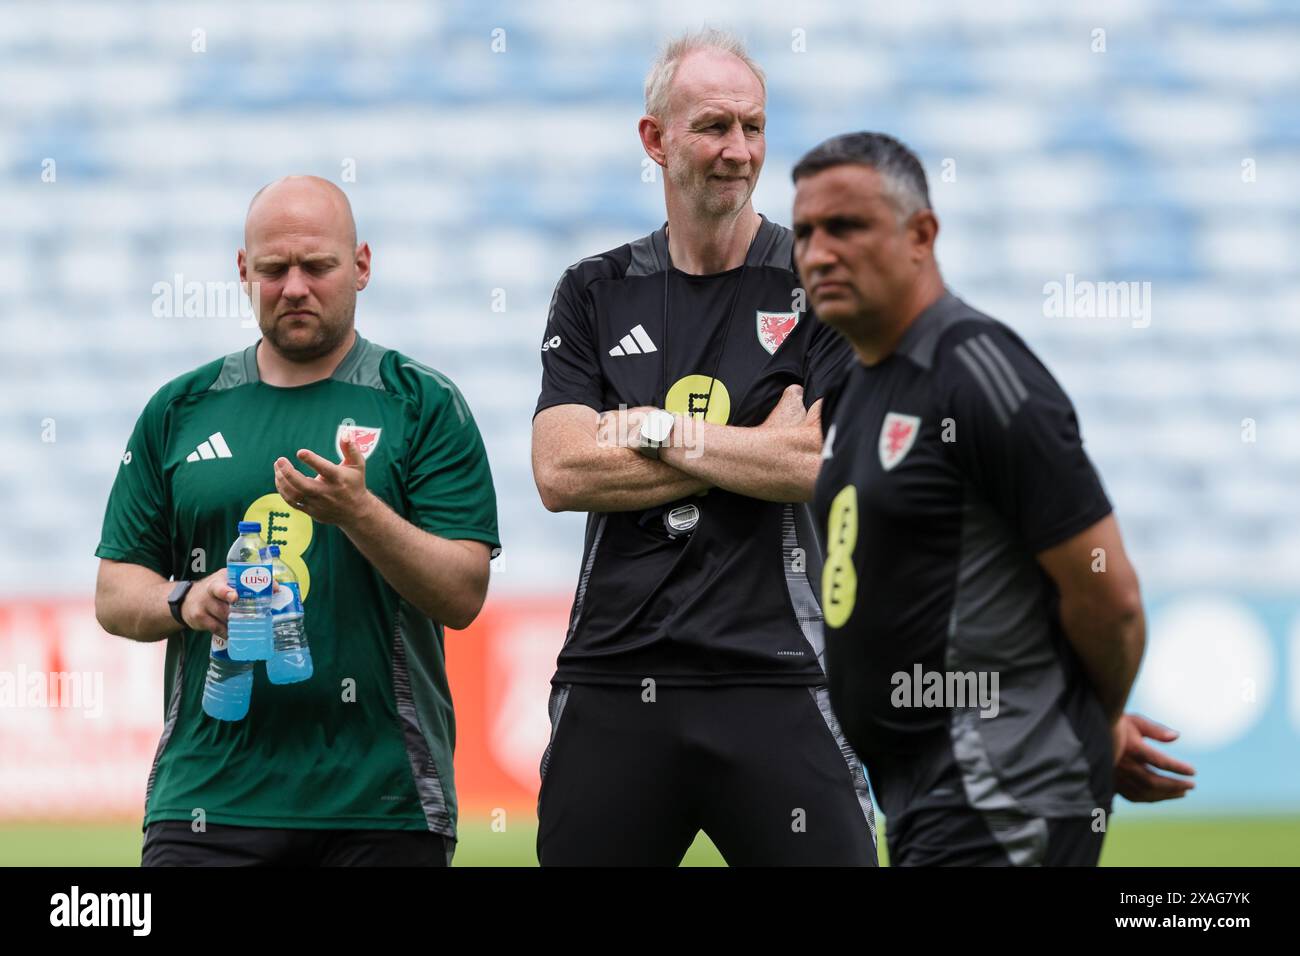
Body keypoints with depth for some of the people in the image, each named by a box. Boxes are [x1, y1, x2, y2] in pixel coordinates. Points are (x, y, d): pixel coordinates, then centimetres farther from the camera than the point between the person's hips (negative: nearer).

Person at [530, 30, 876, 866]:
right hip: (613, 682, 3)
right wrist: (758, 450, -7)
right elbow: (560, 474, -3)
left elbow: (826, 461, -11)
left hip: (775, 683, -3)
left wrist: (657, 431, -5)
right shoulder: (596, 296, 11)